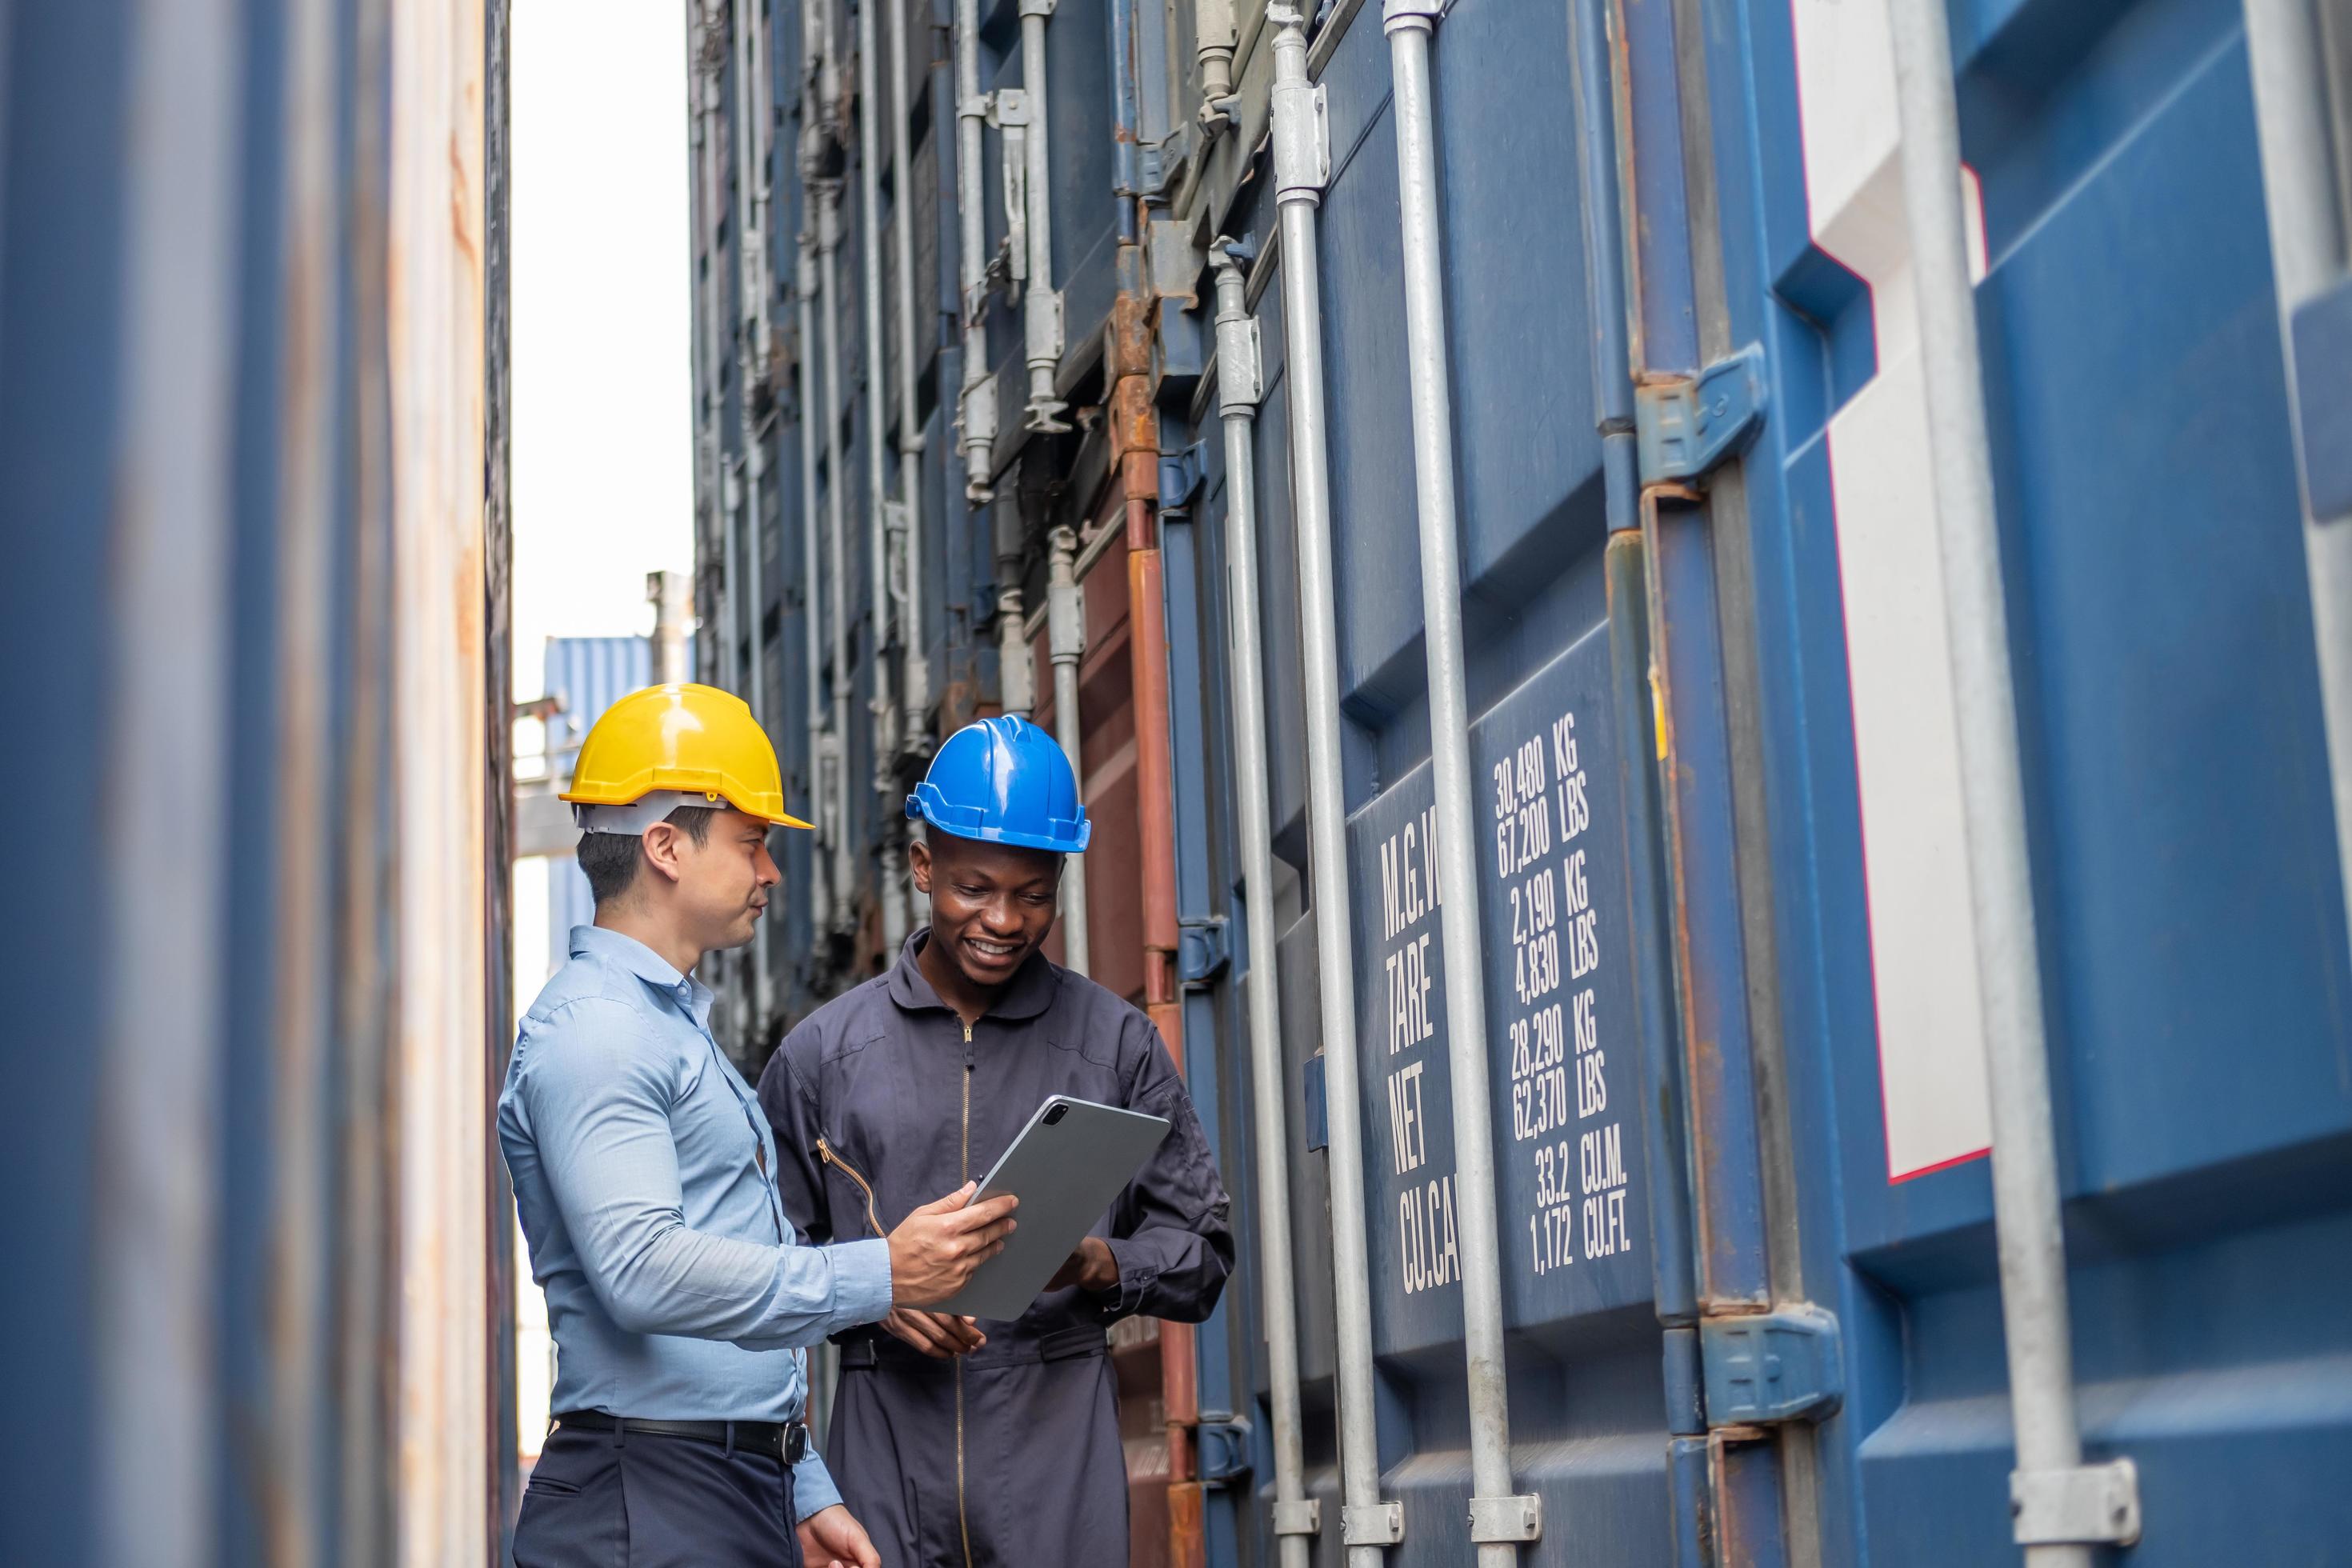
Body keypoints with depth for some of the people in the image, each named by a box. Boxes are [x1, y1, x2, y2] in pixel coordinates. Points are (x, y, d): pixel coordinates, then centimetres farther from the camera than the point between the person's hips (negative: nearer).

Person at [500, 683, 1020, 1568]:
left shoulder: (679, 1026, 21)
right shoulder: (591, 1031, -11)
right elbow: (642, 1270, -24)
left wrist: (806, 1496, 20)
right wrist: (881, 1276, -24)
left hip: (748, 1494, 9)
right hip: (649, 1497, -9)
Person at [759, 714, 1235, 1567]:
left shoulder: (1117, 1042, 8)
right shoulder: (824, 1051, 9)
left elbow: (1201, 1249, 9)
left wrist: (1097, 1265, -10)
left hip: (1058, 1437, 0)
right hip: (887, 1440, 1)